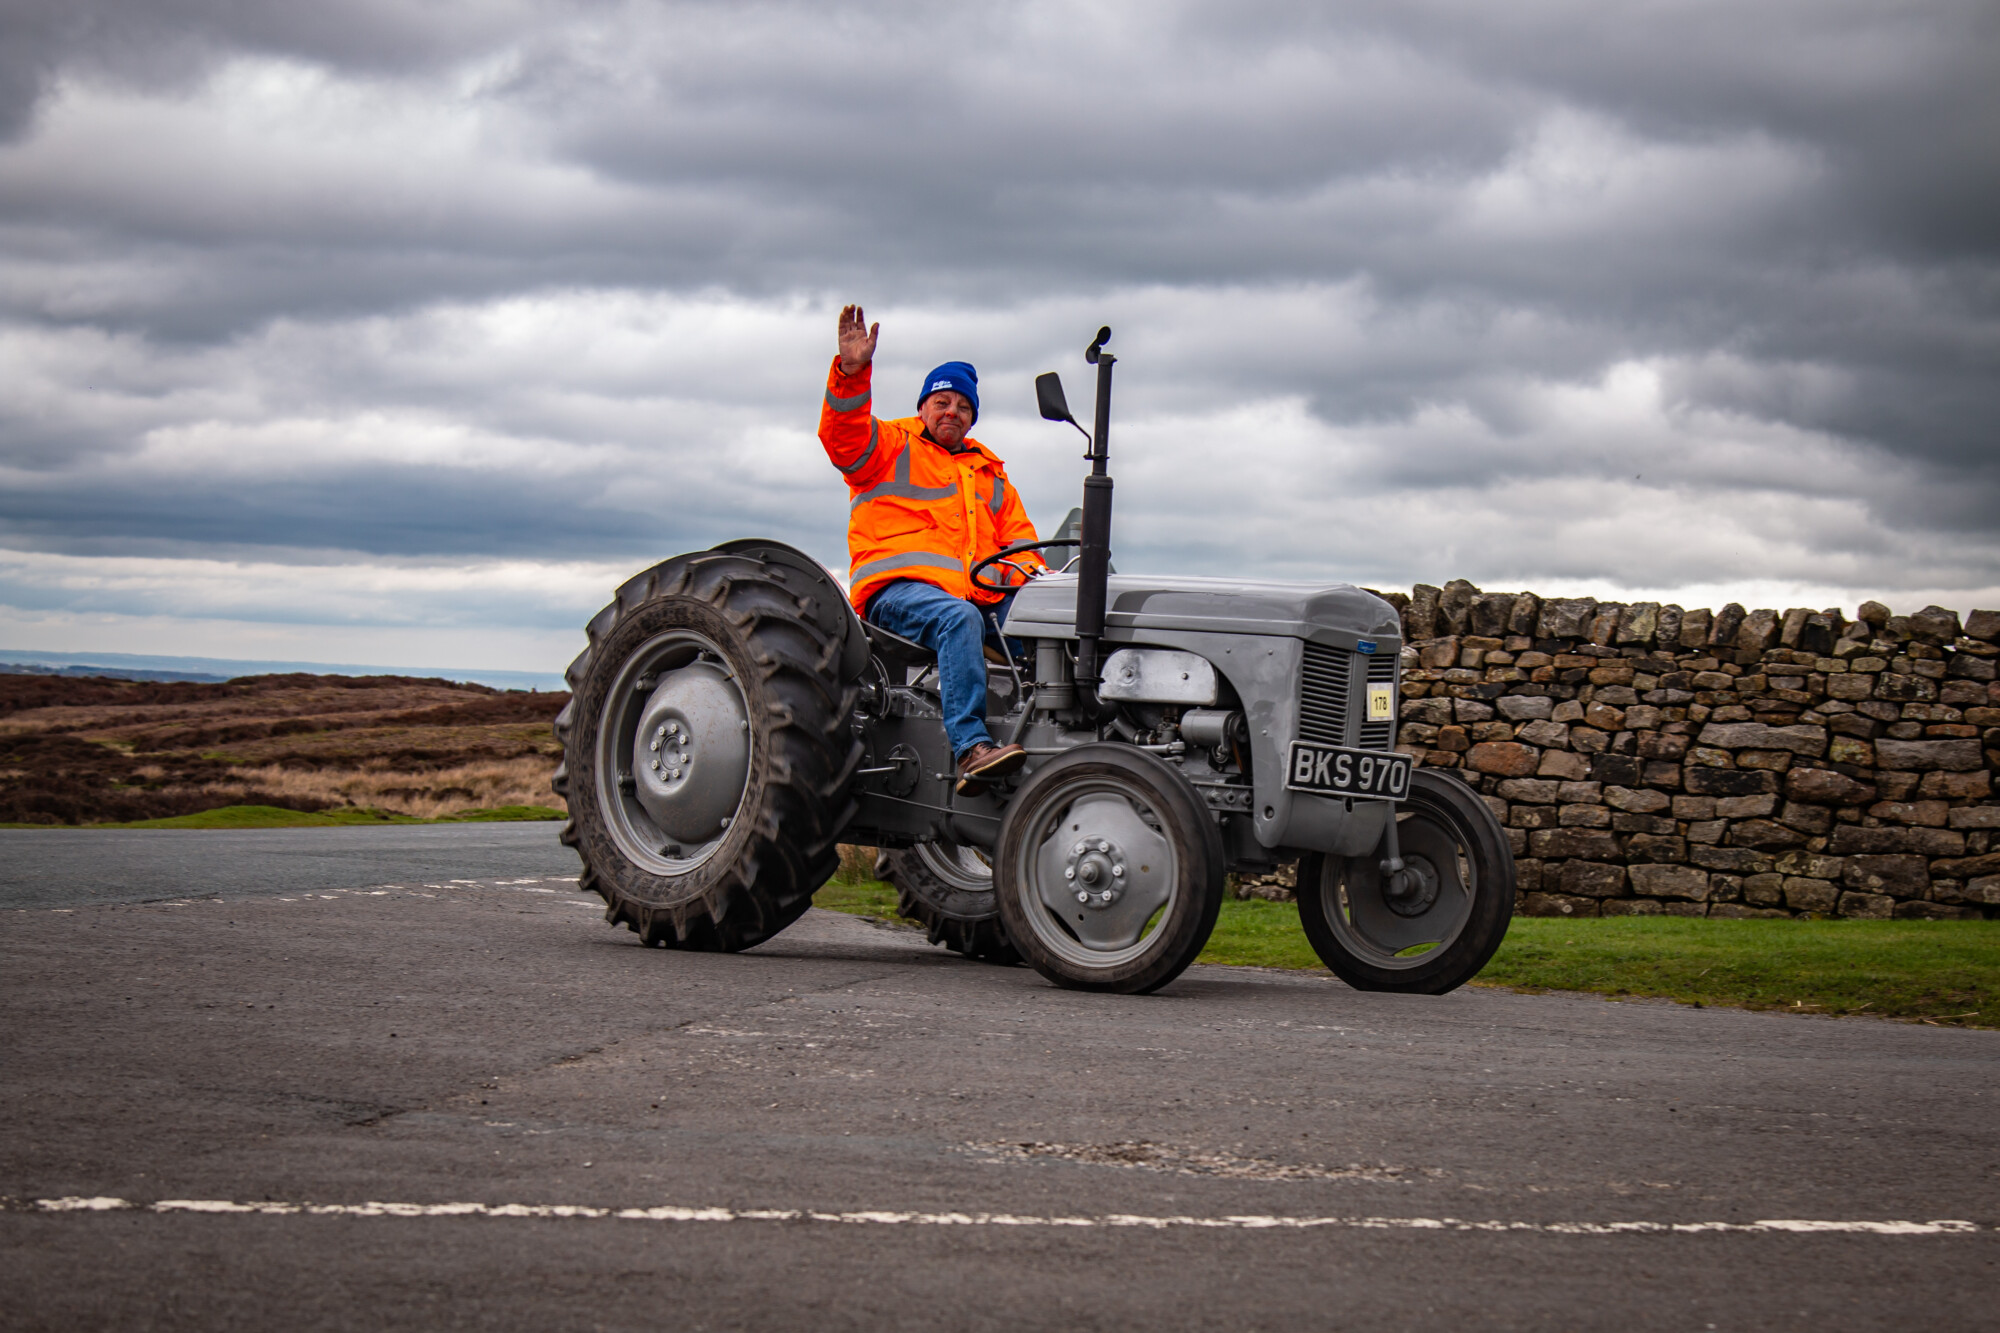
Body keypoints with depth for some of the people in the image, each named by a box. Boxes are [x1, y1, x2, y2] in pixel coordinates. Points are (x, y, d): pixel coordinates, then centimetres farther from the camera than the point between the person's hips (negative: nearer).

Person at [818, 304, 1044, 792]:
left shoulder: (988, 471, 30)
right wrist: (853, 371, -21)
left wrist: (1029, 571, 4)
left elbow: (1017, 534, 27)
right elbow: (843, 435, -5)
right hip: (897, 590, -5)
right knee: (959, 618, -39)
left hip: (982, 594, 6)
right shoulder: (889, 445, 14)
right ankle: (970, 747, -50)